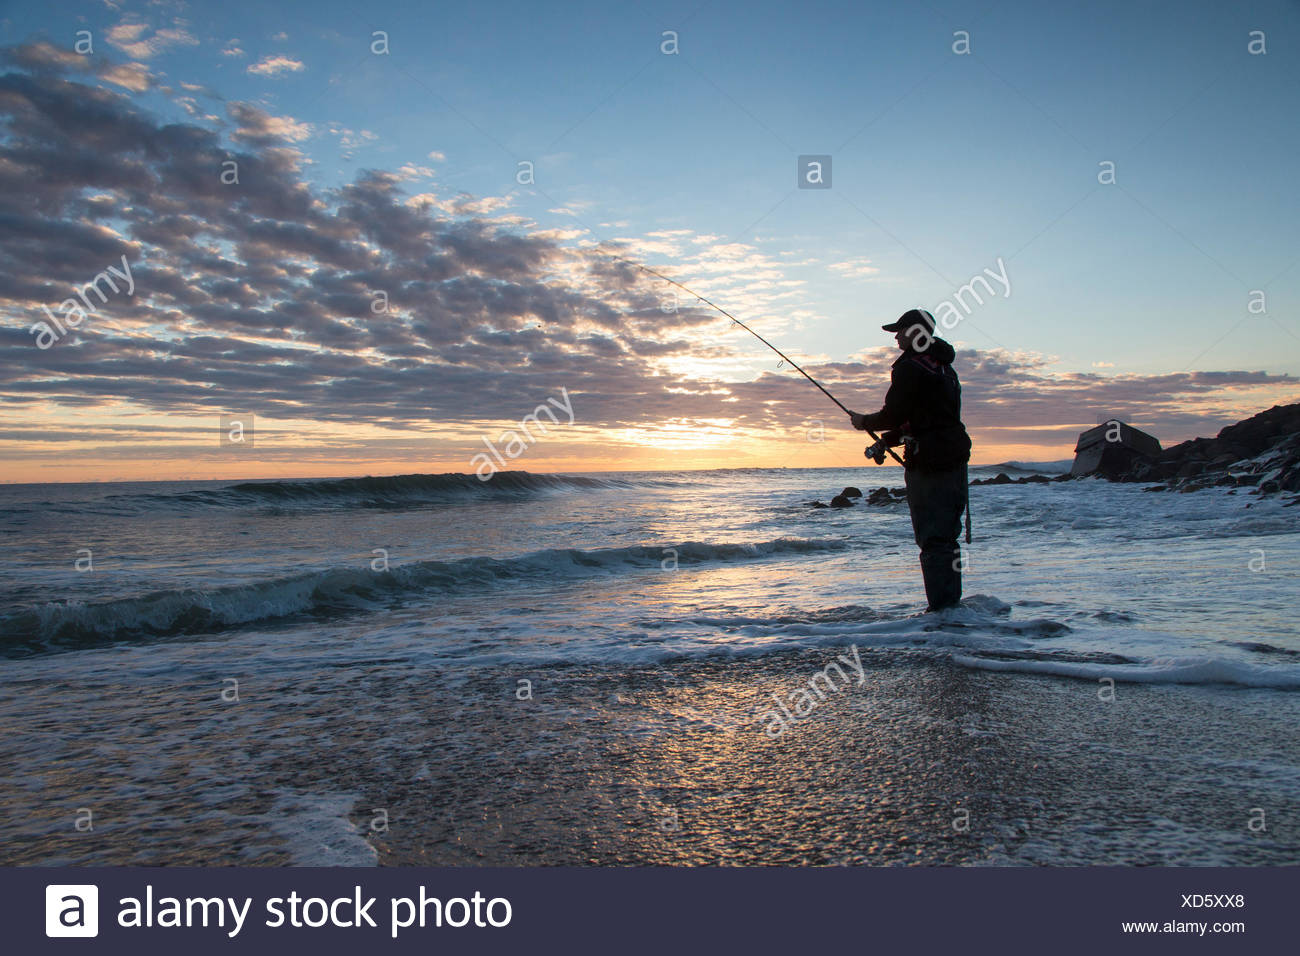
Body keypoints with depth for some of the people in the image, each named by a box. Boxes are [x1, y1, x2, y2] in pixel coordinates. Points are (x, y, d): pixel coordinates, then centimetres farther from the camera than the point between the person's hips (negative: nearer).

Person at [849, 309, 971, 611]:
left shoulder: (910, 366, -10)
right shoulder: (944, 366, 20)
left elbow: (894, 414, -11)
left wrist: (865, 422, 8)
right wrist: (886, 441, 22)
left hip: (928, 462, -9)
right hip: (955, 459, 9)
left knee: (932, 539, -6)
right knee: (946, 535, 14)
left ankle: (942, 609, -6)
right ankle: (952, 603, 20)